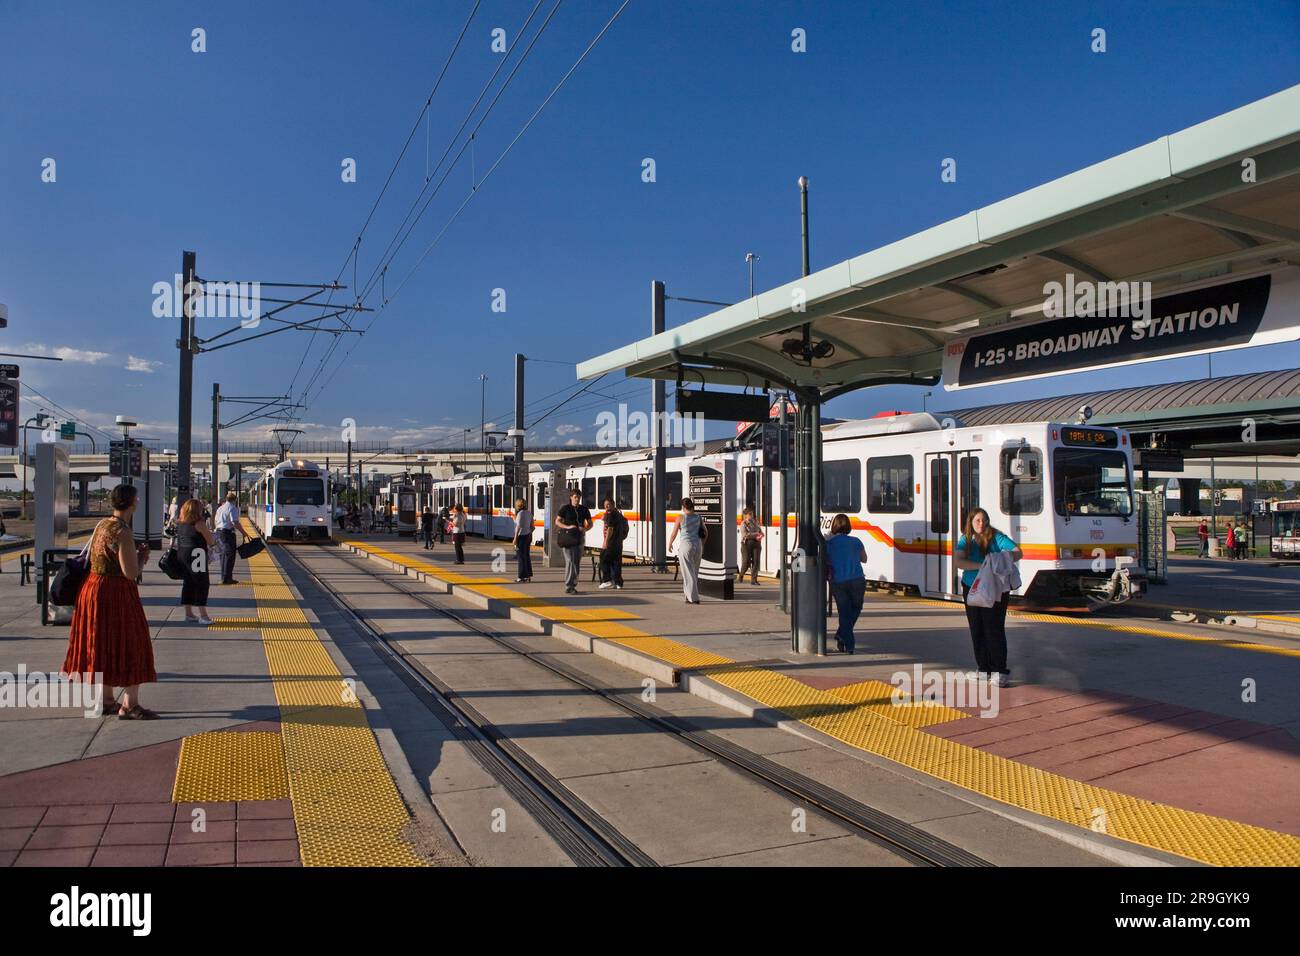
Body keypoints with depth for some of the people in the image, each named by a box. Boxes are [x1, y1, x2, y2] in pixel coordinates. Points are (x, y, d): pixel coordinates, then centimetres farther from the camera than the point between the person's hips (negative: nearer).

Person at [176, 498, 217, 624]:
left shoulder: (180, 523, 8)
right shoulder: (199, 523, -15)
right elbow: (211, 542, -12)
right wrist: (214, 539, 10)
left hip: (182, 555, 8)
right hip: (196, 556, -8)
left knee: (188, 583, 15)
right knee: (202, 583, -2)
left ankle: (189, 613, 21)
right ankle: (203, 615, -3)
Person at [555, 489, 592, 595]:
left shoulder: (584, 509, 9)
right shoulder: (565, 508, -1)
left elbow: (590, 523, 12)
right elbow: (557, 521, -1)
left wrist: (585, 529, -10)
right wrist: (567, 527, -17)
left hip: (579, 538, 4)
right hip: (568, 537, -4)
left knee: (577, 562, 7)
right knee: (570, 561, -13)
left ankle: (573, 585, 17)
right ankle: (568, 587, -13)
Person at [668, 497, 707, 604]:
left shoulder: (680, 517, -8)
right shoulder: (698, 517, 6)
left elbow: (674, 534, -5)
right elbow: (706, 533, 13)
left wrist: (669, 545, 12)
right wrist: (702, 544, 26)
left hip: (686, 546, -5)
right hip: (698, 546, 5)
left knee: (688, 573, -1)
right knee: (694, 572, 17)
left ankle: (694, 598, -5)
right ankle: (690, 596, 24)